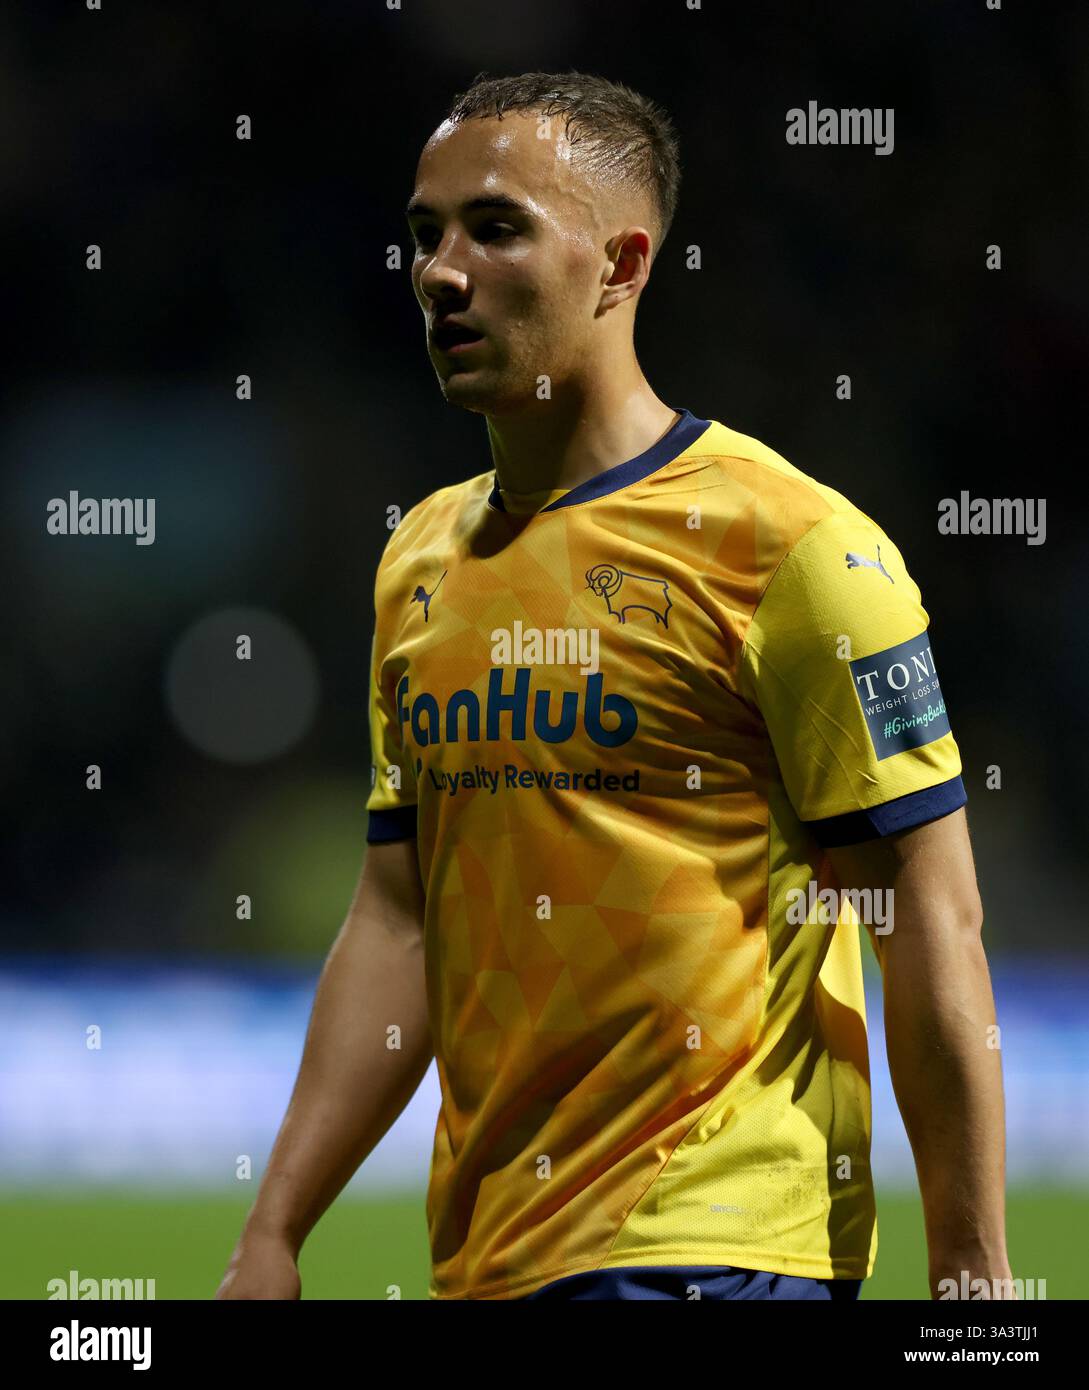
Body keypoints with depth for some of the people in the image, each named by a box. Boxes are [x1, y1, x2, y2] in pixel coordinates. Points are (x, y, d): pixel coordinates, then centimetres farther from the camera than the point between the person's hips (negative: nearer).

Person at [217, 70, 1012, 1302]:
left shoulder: (785, 542, -8)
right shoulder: (422, 560, 14)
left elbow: (930, 933, -9)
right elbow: (398, 925, 15)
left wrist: (969, 1273, -12)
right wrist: (273, 1238, 8)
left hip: (710, 1249, -7)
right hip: (481, 1250, 7)